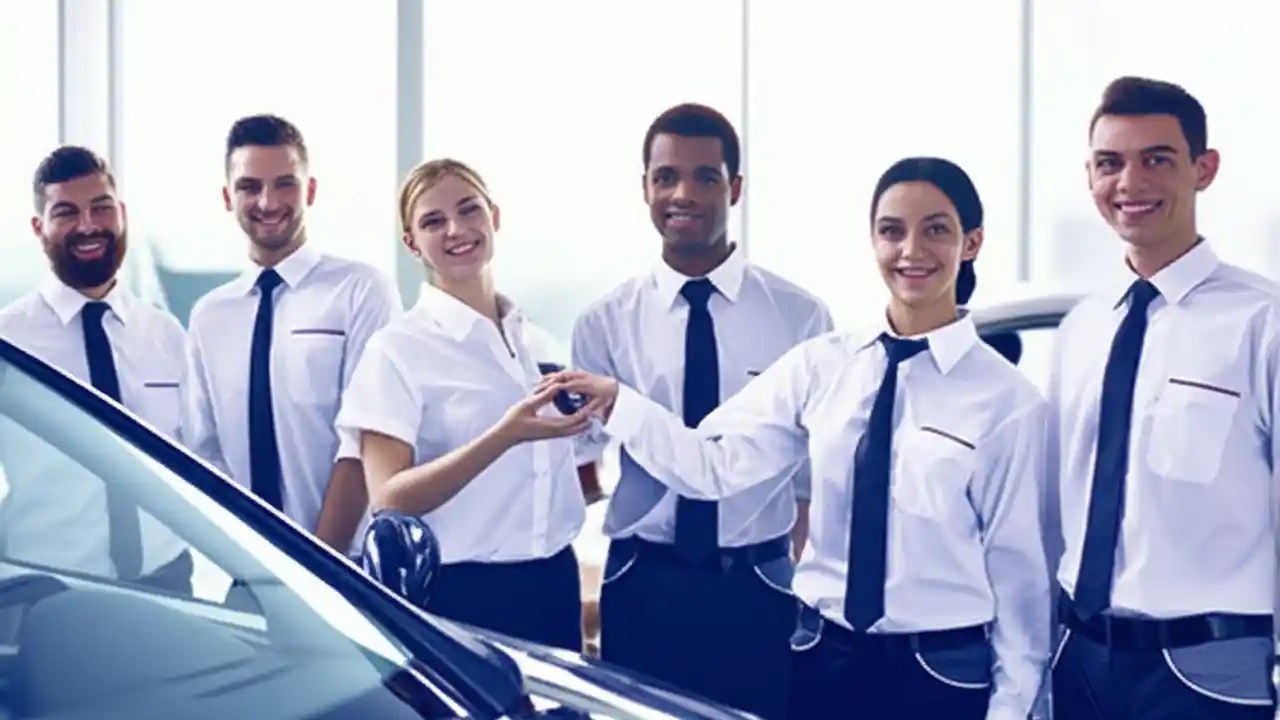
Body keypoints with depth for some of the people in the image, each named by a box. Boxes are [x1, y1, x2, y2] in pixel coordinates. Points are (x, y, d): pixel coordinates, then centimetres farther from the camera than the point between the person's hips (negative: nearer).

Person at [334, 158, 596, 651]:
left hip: (554, 584, 6)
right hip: (458, 594, -5)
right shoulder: (398, 349, -7)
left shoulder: (538, 343, 10)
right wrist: (505, 437, -26)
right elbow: (389, 500, -17)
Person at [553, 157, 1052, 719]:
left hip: (943, 673, -3)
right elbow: (715, 463, -6)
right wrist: (614, 402, -18)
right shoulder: (821, 364, 0)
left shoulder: (1006, 397, -7)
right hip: (825, 657, 3)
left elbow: (1015, 561, -3)